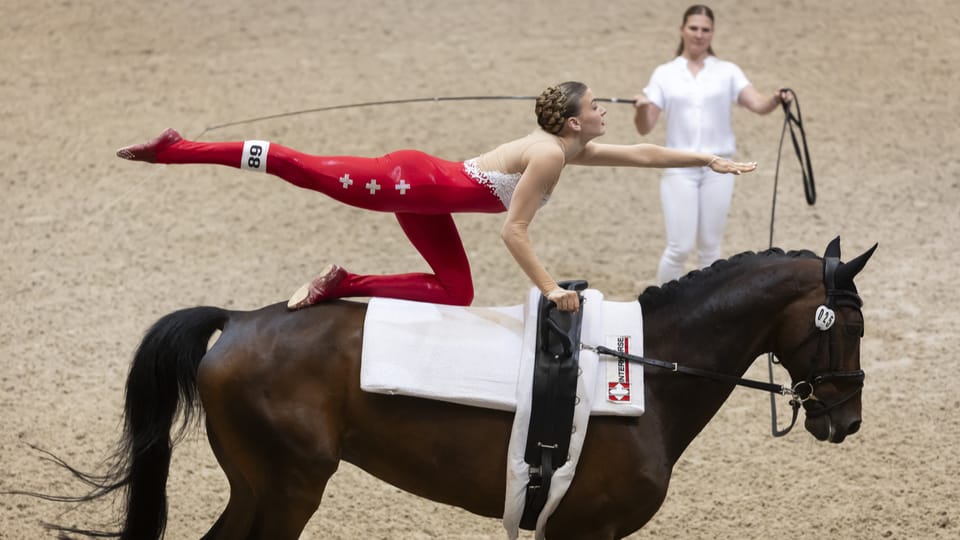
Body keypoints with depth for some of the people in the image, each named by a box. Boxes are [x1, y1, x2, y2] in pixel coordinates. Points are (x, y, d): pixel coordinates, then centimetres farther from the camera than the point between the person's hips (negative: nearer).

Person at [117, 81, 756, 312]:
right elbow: (514, 231, -23)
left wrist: (710, 159, 19)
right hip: (416, 182, -9)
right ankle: (177, 149, -10)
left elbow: (642, 154, 21)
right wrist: (550, 289, -24)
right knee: (308, 169, -10)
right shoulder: (550, 154, -18)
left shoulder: (574, 149, 9)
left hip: (428, 199, 9)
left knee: (456, 294, 8)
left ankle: (342, 285, 6)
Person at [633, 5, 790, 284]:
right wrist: (641, 108, -22)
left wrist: (775, 99, -29)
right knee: (680, 247, -8)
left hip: (718, 168, 1)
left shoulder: (727, 72, 6)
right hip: (680, 169, -1)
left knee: (710, 249, 5)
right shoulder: (665, 74, 5)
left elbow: (758, 104, -7)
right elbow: (644, 127, 0)